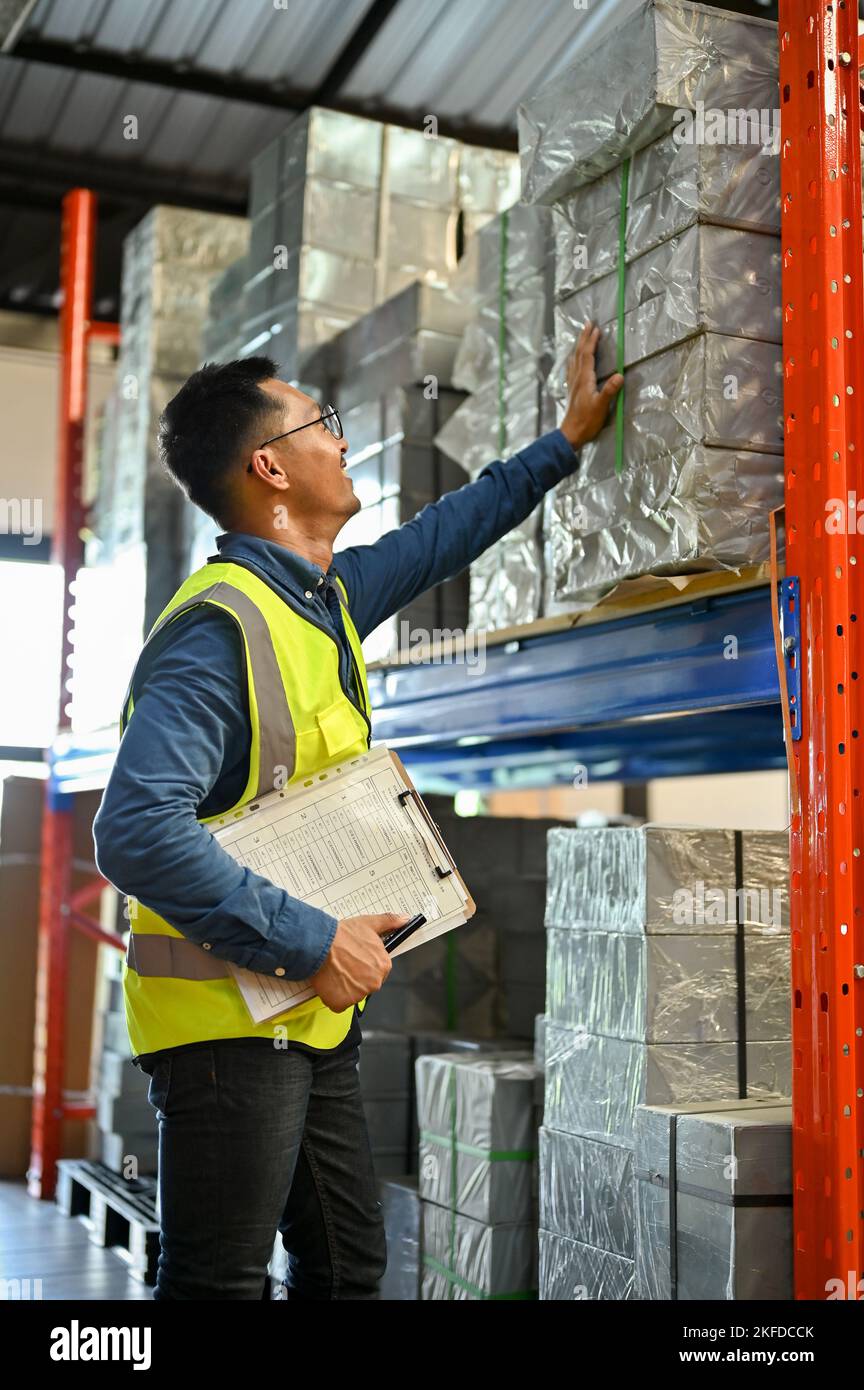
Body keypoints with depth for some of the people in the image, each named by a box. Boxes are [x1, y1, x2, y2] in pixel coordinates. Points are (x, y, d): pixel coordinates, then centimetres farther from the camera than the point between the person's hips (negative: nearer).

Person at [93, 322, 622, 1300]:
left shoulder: (325, 600, 10)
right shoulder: (219, 625, -19)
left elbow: (436, 539, 29)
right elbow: (136, 831, -28)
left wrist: (563, 442, 34)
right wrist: (310, 940, -25)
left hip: (312, 1019, 9)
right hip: (228, 1023, -9)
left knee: (348, 1265, 18)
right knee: (220, 1284, 0)